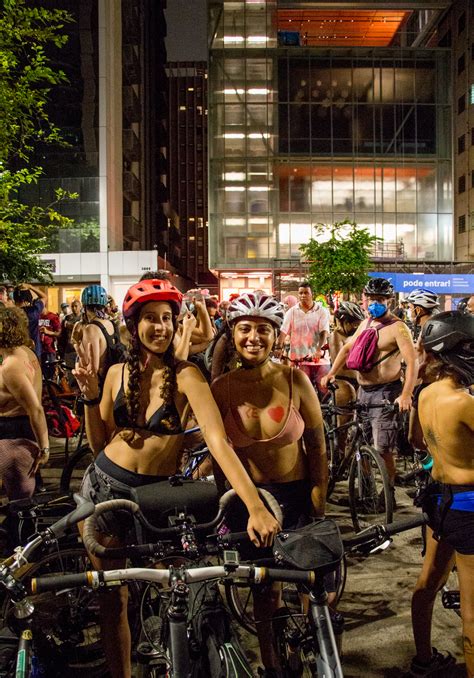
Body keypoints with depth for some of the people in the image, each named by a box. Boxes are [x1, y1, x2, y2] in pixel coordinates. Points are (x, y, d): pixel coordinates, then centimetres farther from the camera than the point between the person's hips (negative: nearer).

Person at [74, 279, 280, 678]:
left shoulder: (185, 375, -13)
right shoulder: (118, 374, 0)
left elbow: (218, 440, -25)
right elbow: (100, 444, 6)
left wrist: (256, 507, -36)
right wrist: (90, 395, -9)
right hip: (105, 485, 3)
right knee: (112, 596, 10)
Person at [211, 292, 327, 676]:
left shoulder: (296, 381, -12)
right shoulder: (221, 388, -8)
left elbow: (317, 447, -5)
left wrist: (319, 510, -5)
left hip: (296, 496, 0)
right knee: (264, 589, 12)